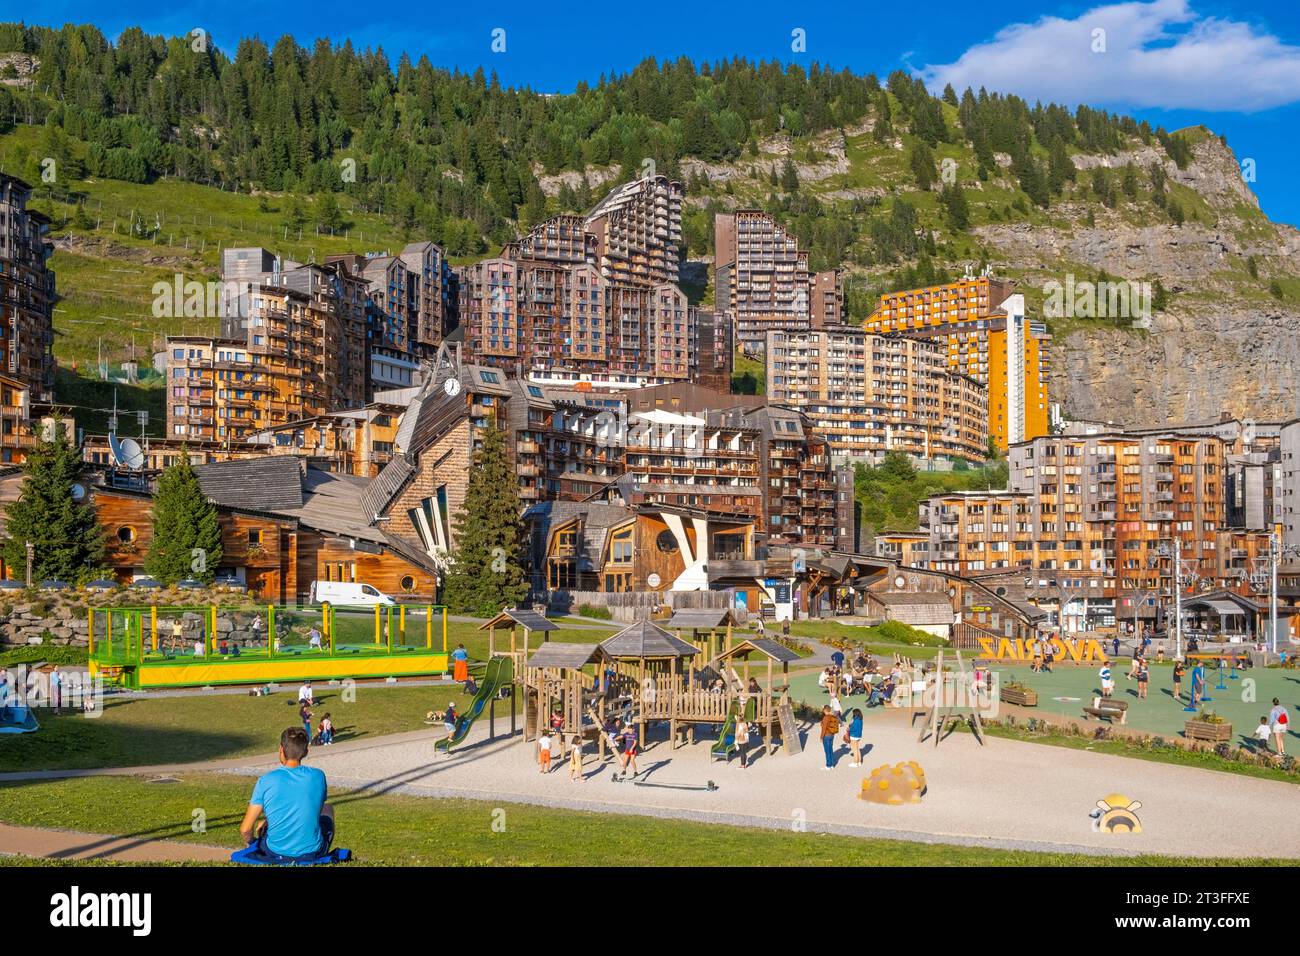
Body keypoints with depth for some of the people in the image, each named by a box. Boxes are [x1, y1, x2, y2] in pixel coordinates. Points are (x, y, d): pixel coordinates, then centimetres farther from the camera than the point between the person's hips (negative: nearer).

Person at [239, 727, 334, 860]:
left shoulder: (265, 781, -13)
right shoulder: (318, 776, -7)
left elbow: (245, 830, -11)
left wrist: (252, 842, 13)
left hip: (276, 853, 0)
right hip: (312, 852, 0)